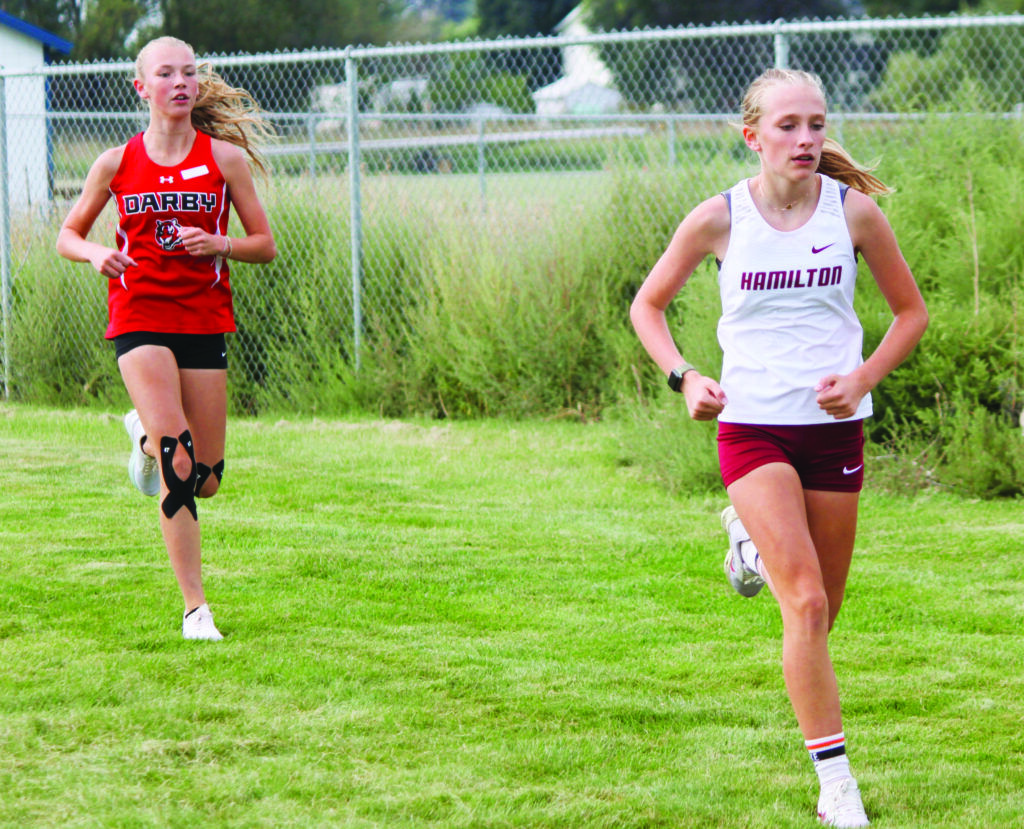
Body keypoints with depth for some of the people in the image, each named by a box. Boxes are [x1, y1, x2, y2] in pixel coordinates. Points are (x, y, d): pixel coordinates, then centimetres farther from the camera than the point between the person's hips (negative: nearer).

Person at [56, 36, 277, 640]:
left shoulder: (224, 156, 0)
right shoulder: (118, 163, 2)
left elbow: (266, 245, 4)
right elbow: (68, 235, 12)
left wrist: (218, 244, -16)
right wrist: (96, 254, -10)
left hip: (205, 320, 2)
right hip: (140, 318, -2)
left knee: (206, 480, 6)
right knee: (177, 466, -19)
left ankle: (149, 434, 40)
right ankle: (196, 608, -13)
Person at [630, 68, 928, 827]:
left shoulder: (854, 212, -4)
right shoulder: (719, 219, -6)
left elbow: (911, 310, 9)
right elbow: (648, 304, 9)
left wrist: (864, 378, -7)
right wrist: (684, 378, -7)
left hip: (833, 426, 2)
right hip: (752, 427, -2)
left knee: (822, 613, 12)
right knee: (806, 606, -16)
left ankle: (756, 545, 47)